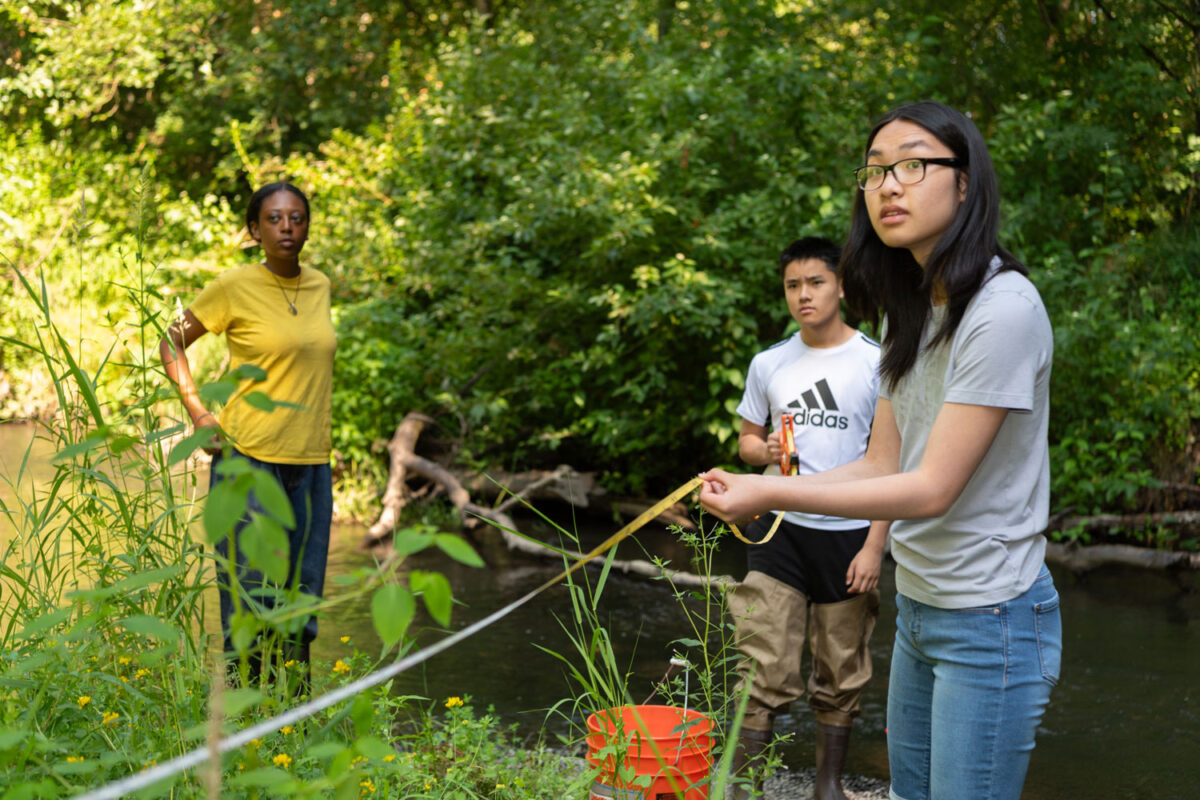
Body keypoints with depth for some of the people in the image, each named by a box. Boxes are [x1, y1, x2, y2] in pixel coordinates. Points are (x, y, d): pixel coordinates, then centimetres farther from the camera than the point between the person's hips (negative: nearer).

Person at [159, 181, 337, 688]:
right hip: (248, 458, -5)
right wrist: (197, 413, -5)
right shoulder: (234, 287, -6)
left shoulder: (319, 286, 9)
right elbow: (171, 342, 5)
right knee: (250, 604, -4)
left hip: (311, 462, 5)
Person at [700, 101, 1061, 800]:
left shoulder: (1004, 308, -20)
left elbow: (932, 489, -22)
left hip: (989, 619, -8)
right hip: (918, 608, 8)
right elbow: (883, 466, 7)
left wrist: (772, 495, -22)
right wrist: (751, 487, -5)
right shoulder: (911, 314, 9)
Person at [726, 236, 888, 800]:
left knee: (841, 672, 9)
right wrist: (766, 450, -7)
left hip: (849, 536, -2)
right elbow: (747, 440, 18)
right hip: (779, 531, 2)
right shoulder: (768, 364, 8)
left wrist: (874, 547, -8)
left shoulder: (876, 362, -3)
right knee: (764, 669, -3)